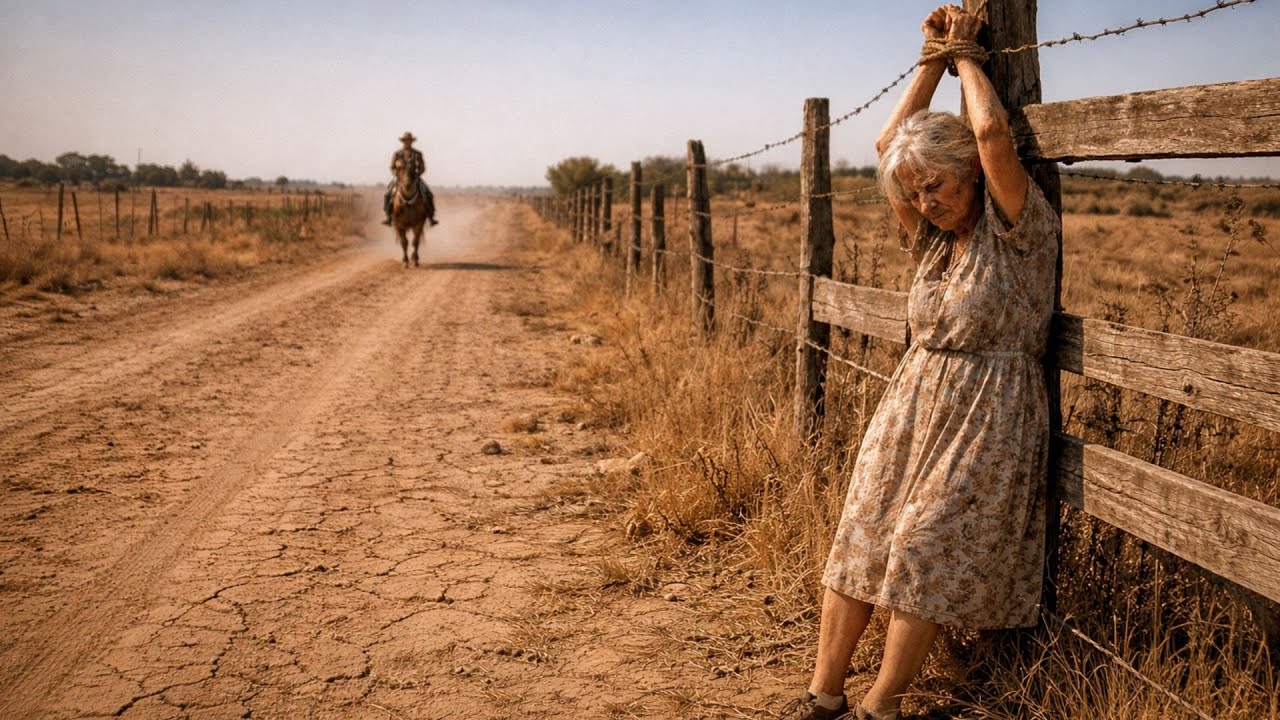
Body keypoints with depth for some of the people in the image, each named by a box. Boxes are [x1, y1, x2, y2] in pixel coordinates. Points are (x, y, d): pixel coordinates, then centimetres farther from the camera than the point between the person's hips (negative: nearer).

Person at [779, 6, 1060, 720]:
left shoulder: (1019, 229, -9)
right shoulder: (935, 238, 10)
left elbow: (991, 132, -23)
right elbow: (889, 144, 9)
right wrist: (935, 59, 6)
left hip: (988, 416, -6)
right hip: (914, 404, 7)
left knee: (923, 552, -8)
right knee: (859, 539, 1)